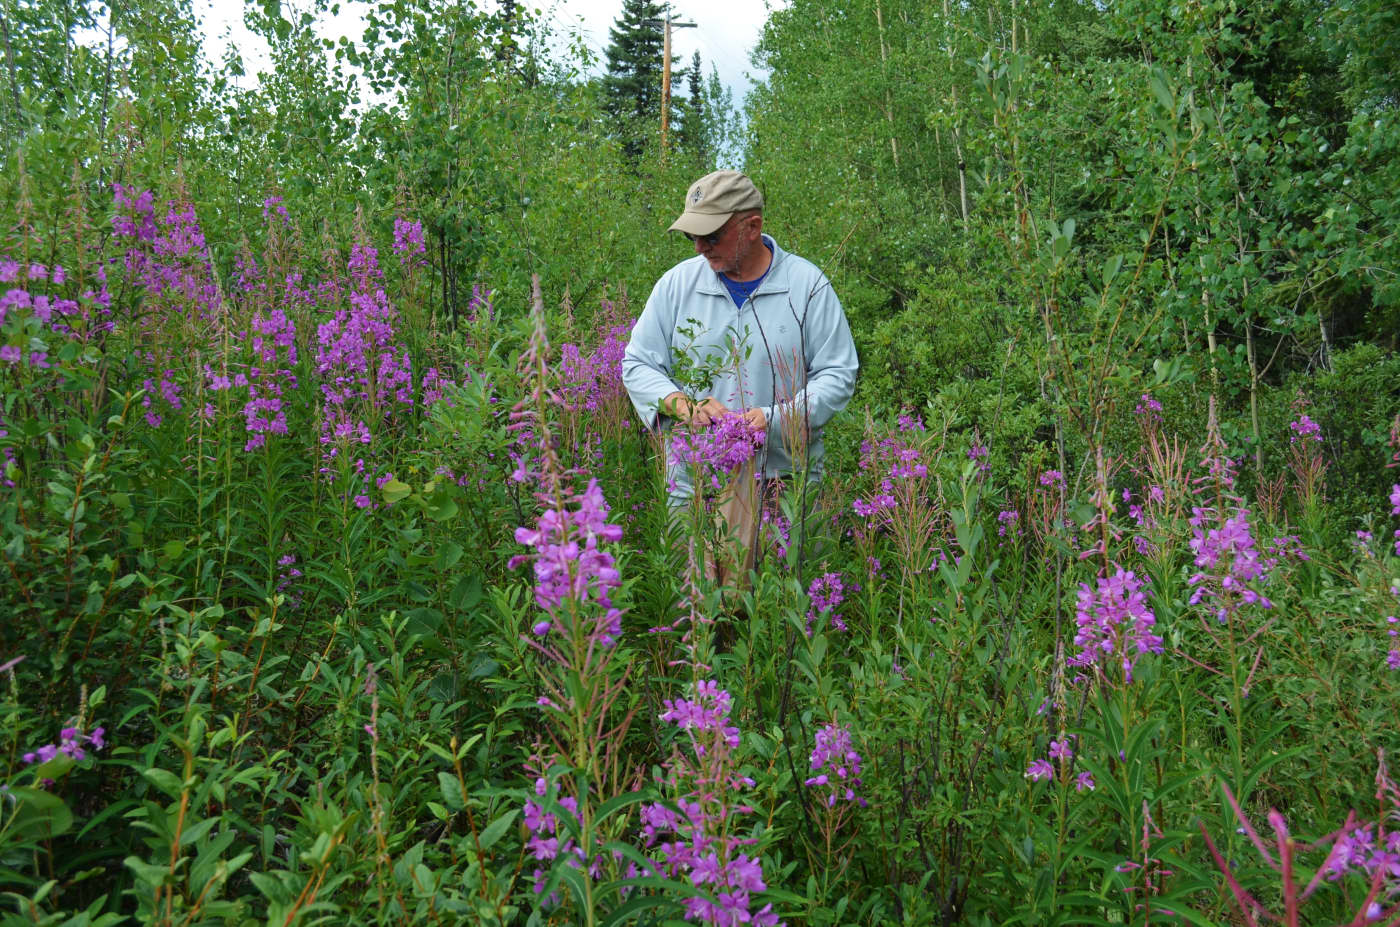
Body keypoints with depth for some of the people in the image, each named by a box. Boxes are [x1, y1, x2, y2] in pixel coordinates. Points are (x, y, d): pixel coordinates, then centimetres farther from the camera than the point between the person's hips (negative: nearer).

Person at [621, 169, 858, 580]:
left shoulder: (807, 285, -1)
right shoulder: (677, 283, 4)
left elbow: (838, 374, -2)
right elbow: (638, 365, 7)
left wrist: (775, 420, -17)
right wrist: (682, 404, -13)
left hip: (785, 481, -1)